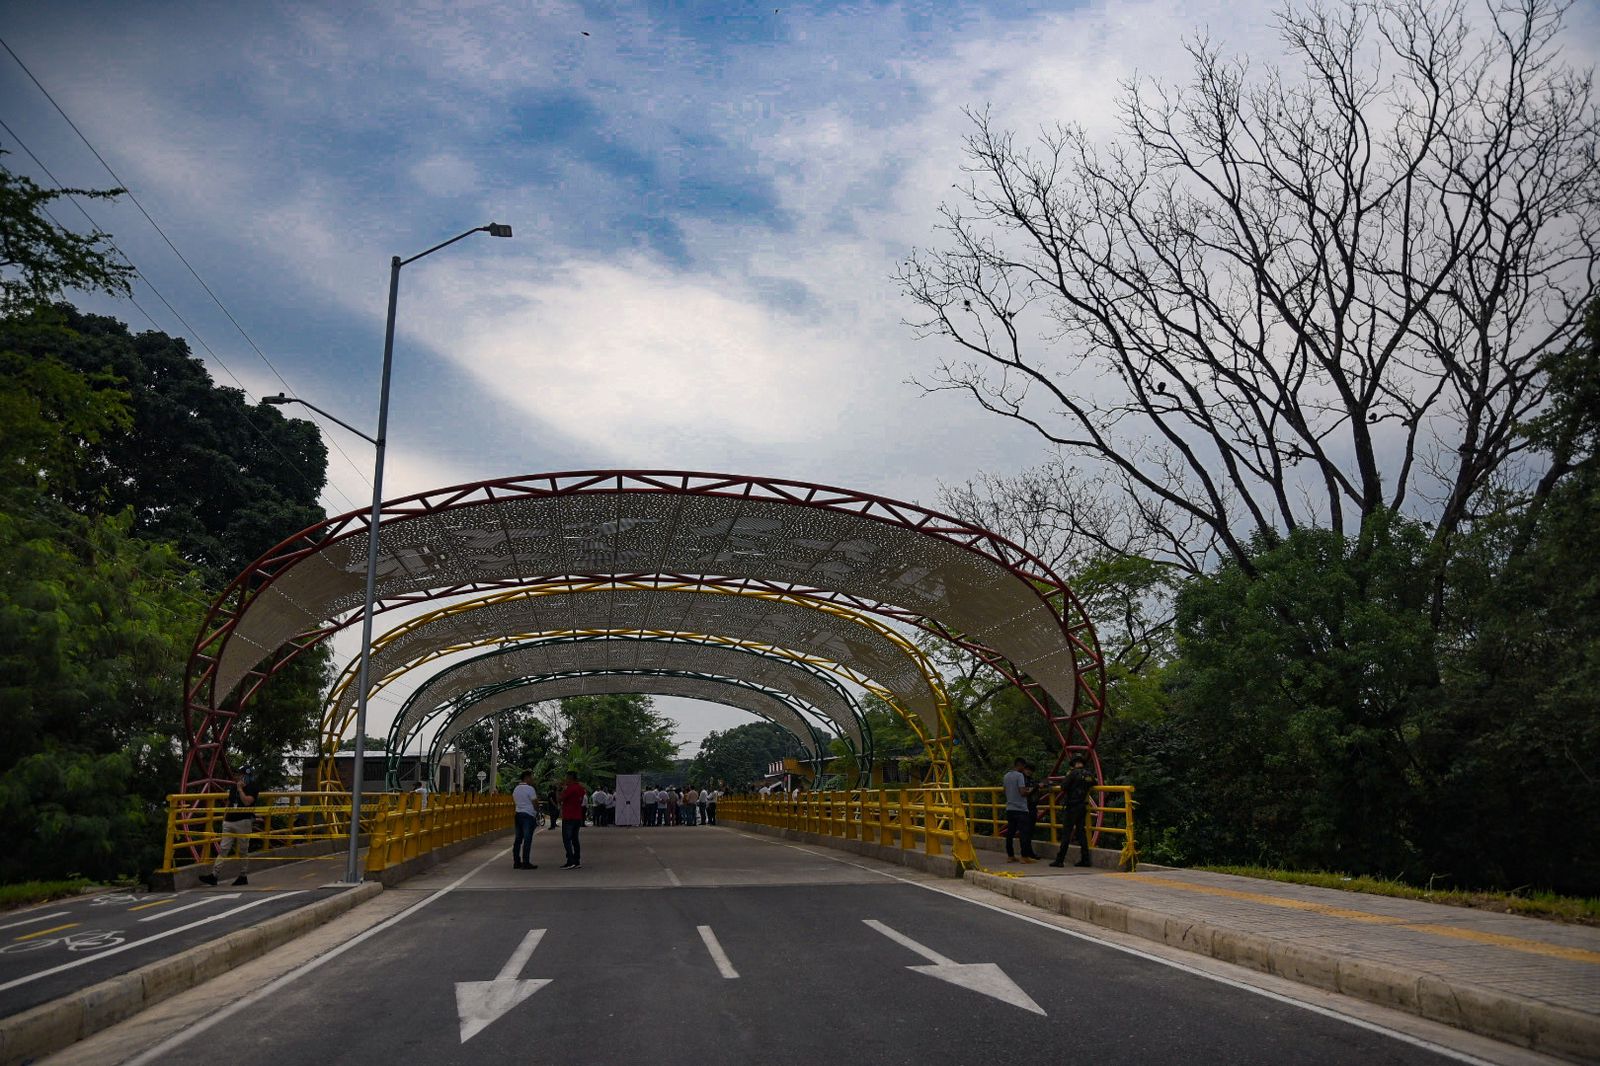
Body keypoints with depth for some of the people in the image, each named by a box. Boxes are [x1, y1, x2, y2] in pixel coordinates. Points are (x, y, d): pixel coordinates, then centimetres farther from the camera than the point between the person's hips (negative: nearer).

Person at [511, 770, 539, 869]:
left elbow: (514, 803, 16)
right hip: (528, 815, -8)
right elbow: (535, 803, -11)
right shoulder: (529, 789, -11)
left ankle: (516, 862, 12)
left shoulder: (516, 789, 14)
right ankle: (525, 862, -7)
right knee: (527, 839, -6)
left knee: (518, 839, 10)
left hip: (518, 814, 8)